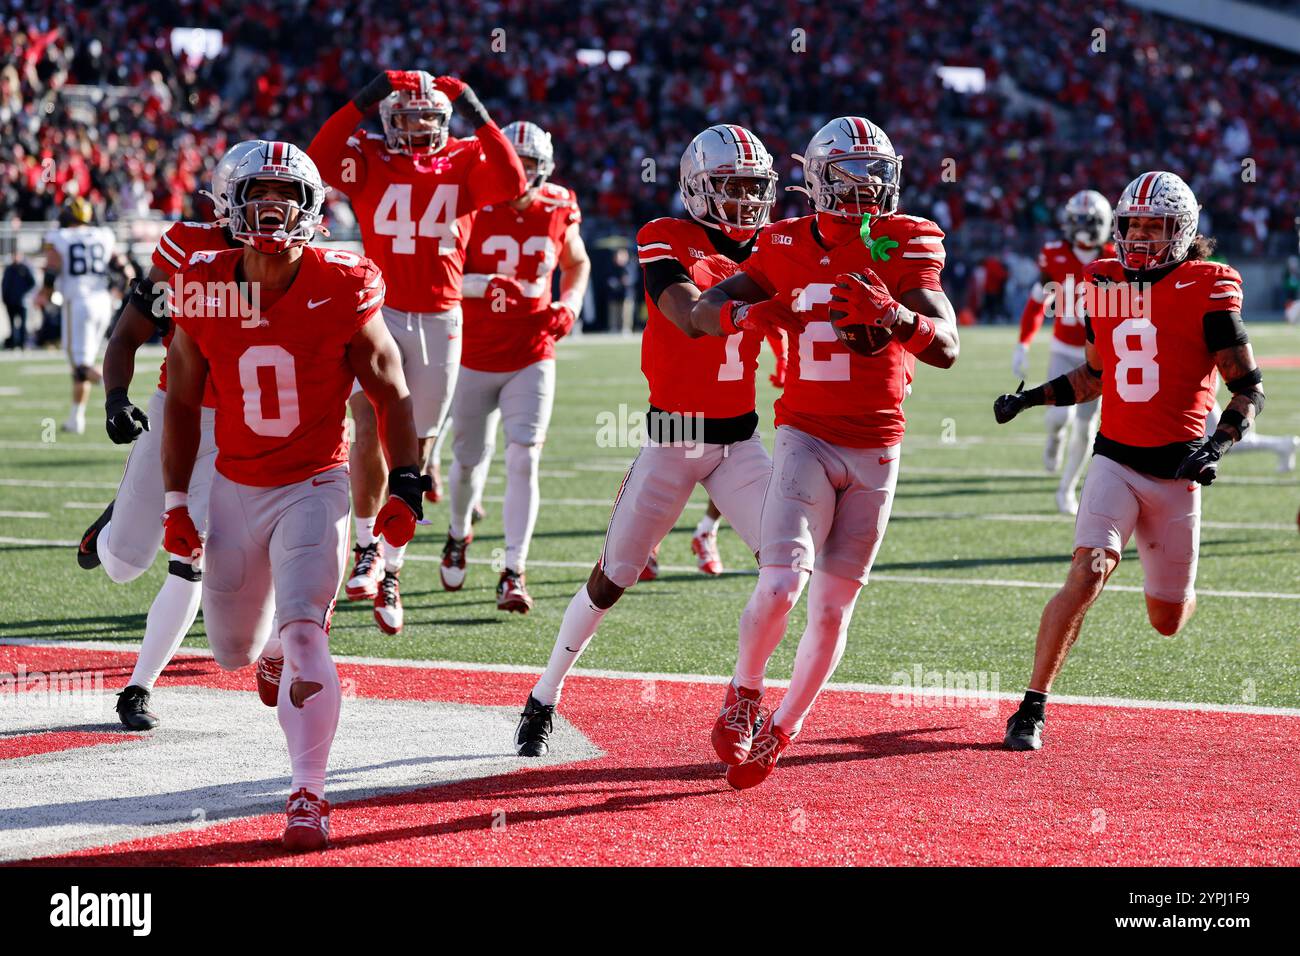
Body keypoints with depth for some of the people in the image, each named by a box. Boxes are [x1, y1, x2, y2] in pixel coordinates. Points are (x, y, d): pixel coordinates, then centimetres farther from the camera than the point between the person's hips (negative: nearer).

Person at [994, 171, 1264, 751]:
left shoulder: (1207, 290, -8)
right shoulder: (1105, 285, 5)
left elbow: (1249, 387, -6)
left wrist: (1219, 444, -21)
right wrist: (1032, 398, 9)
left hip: (1176, 468, -2)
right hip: (1115, 459, 2)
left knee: (1168, 621, 9)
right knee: (1087, 574, -22)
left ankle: (1175, 586, 48)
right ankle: (1032, 708, -17)